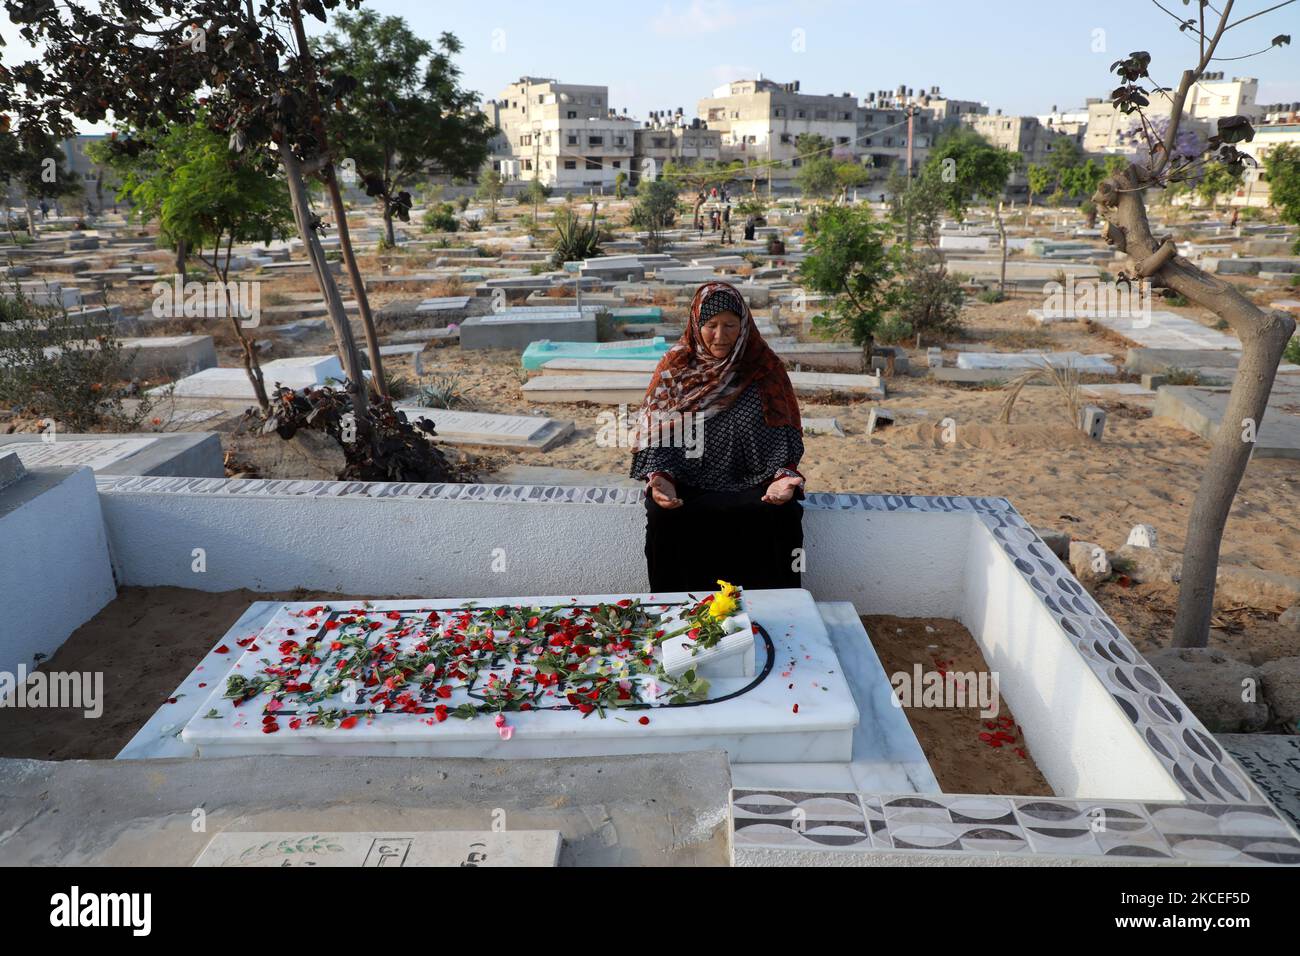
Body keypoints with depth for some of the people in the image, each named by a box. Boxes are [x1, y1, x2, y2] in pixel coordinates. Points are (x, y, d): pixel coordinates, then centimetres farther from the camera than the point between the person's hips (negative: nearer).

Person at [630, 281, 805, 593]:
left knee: (781, 515, -30)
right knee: (662, 517, -30)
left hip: (751, 483, 0)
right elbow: (655, 438, 3)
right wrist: (660, 479, -16)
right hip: (687, 484, 0)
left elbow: (784, 442, 1)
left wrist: (783, 478, -19)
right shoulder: (674, 367, 5)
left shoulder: (765, 368, 4)